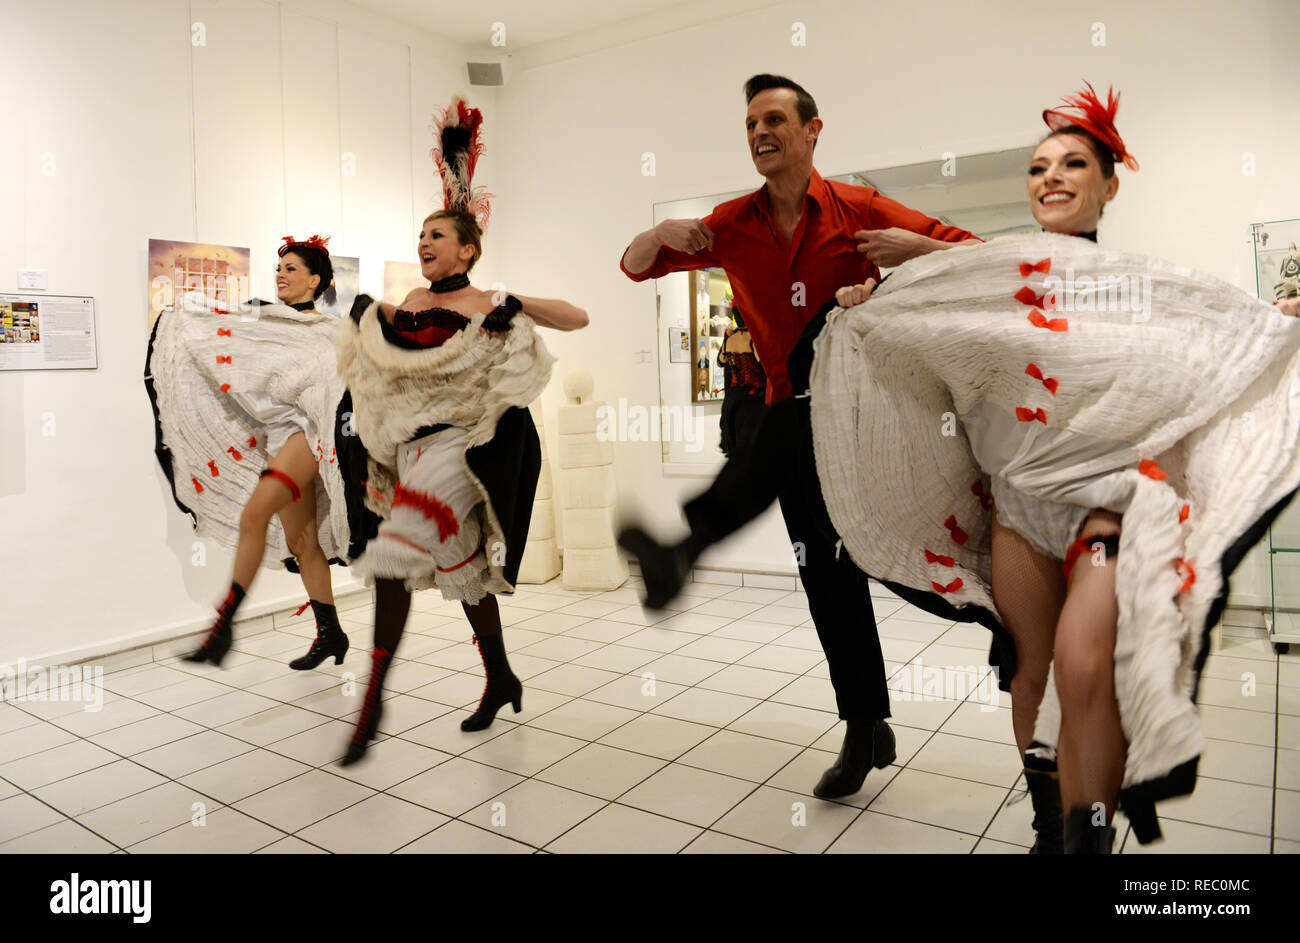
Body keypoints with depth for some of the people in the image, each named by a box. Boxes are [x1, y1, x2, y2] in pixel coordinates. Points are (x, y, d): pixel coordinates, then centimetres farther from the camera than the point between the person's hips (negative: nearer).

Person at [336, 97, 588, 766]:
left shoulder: (488, 307, -8)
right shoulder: (412, 302, 10)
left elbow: (579, 319, -11)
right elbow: (390, 355, 30)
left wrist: (517, 304, -23)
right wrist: (369, 317, 13)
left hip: (459, 443, -7)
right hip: (414, 443, 7)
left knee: (394, 561, -17)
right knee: (461, 566, 14)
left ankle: (373, 697, -6)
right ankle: (501, 680, 30)